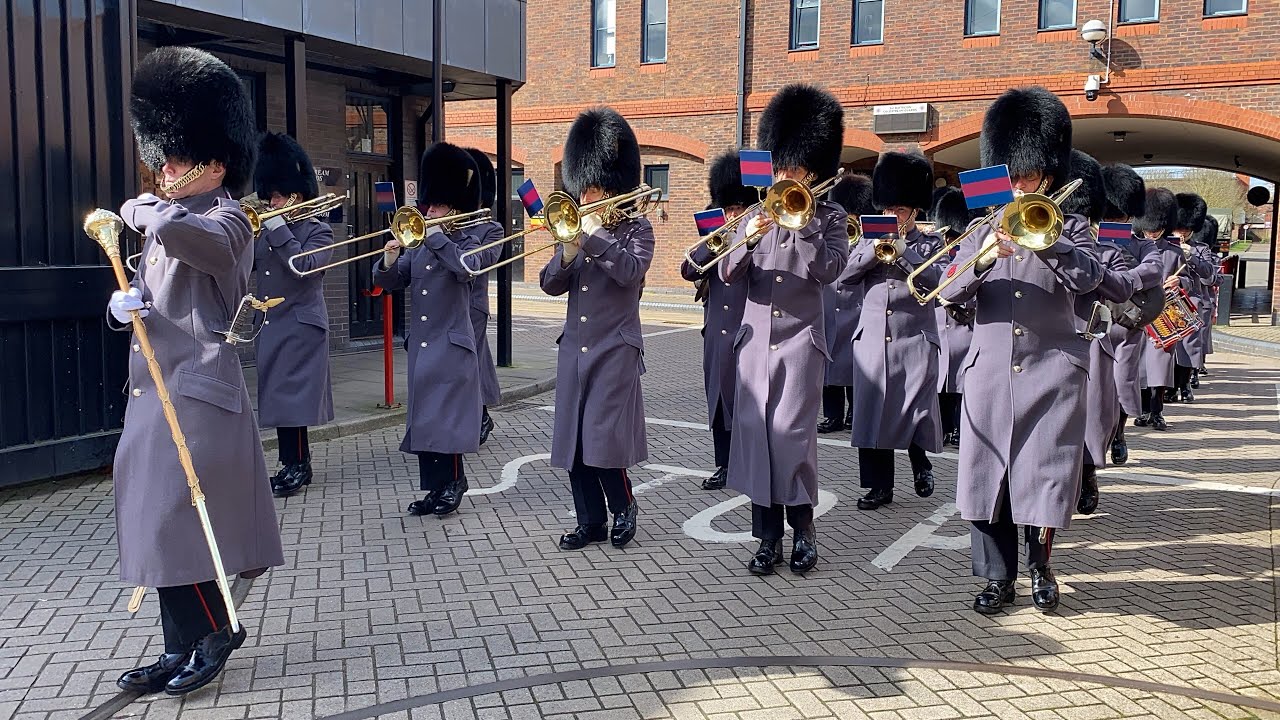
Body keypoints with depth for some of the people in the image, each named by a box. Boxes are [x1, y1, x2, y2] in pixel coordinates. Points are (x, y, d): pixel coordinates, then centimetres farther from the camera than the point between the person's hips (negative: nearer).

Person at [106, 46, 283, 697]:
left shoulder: (226, 221, -11)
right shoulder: (169, 228, 17)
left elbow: (173, 226, -34)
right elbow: (132, 306, 18)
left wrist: (140, 209, -12)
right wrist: (122, 305, -7)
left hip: (198, 397, -9)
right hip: (157, 393, 9)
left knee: (176, 523, -5)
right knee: (160, 526, 11)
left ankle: (216, 634, 13)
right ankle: (182, 651, 21)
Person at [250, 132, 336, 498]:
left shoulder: (318, 230, -4)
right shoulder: (265, 232, 14)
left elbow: (303, 265, -21)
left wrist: (277, 226, -20)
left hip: (301, 327, -7)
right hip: (270, 327, 7)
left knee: (292, 395, -6)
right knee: (279, 396, 10)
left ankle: (296, 466, 3)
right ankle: (297, 463, 20)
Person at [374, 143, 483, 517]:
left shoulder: (465, 244, -4)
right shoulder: (417, 248, 13)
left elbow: (466, 267, -27)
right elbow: (388, 282, 9)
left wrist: (436, 236, -22)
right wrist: (389, 260, -11)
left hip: (451, 347, -6)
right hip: (419, 346, 6)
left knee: (446, 416, -6)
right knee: (422, 418, 8)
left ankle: (452, 484, 7)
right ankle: (436, 488, 16)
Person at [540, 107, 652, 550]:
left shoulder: (637, 229, -1)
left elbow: (632, 270, -20)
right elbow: (550, 285, 5)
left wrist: (593, 234, -20)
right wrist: (569, 253, -12)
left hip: (614, 350, -5)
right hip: (574, 348, 6)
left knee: (603, 438, -10)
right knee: (573, 440, 5)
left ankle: (624, 506, 15)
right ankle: (591, 522, 16)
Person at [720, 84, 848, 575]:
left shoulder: (831, 217, 4)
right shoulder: (758, 215, 12)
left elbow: (828, 269, -12)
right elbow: (729, 275, 3)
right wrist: (748, 240, -15)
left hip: (800, 340, -3)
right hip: (755, 340, 4)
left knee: (792, 432, -8)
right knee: (755, 433, 2)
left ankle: (803, 528, 12)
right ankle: (768, 537, 11)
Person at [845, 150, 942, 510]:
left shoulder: (930, 244, 5)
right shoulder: (870, 240, 13)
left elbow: (934, 279, -13)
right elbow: (847, 274, 0)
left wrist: (901, 247, -18)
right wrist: (876, 249, -11)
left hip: (915, 341, -2)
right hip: (872, 341, 2)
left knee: (918, 410, 0)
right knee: (872, 411, 2)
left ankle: (921, 464, 28)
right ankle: (879, 485, 11)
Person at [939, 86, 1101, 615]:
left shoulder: (1071, 228, 7)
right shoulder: (983, 230, 10)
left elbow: (1088, 278, -13)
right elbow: (950, 292, -1)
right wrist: (982, 260, -20)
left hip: (1051, 372, -1)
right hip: (989, 372, 2)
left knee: (1046, 473, 1)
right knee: (988, 472, 2)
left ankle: (1039, 565, 24)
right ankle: (998, 576, 15)